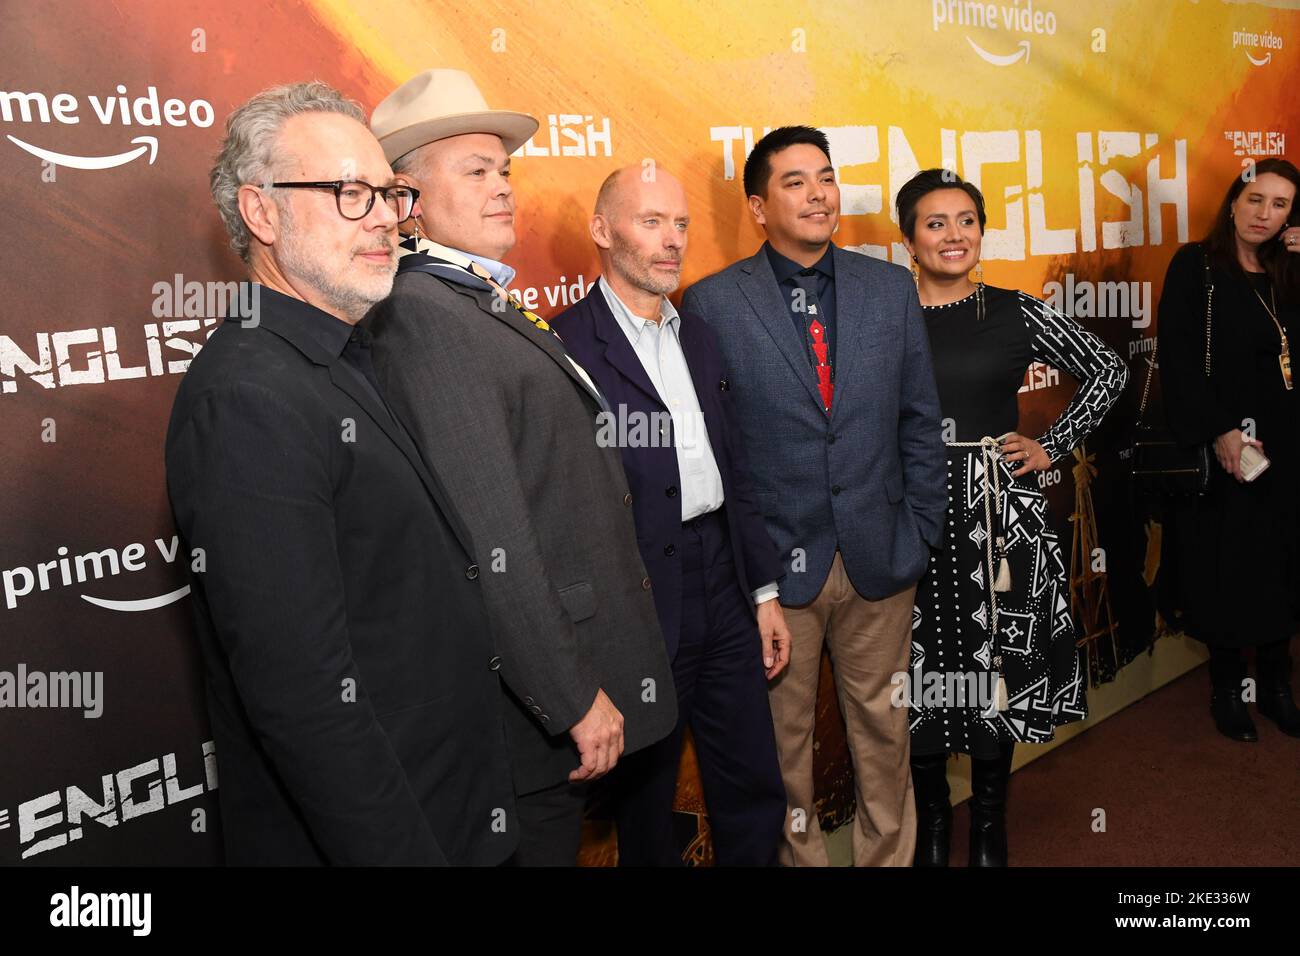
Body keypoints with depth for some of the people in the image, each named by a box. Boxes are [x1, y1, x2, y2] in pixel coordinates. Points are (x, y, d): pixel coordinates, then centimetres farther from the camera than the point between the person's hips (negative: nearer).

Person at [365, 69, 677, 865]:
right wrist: (575, 699, -21)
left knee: (559, 841, 21)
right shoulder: (420, 314, -18)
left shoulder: (490, 308, 12)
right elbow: (489, 542, -24)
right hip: (537, 689, -9)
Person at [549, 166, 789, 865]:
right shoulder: (567, 344, -11)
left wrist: (765, 590, 14)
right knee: (647, 801, 12)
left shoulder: (698, 335, 13)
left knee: (755, 793, 15)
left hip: (725, 590, 7)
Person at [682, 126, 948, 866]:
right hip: (775, 562, -2)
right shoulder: (713, 303, -5)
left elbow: (920, 421, 9)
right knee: (784, 734, 11)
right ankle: (801, 855, 32)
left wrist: (921, 534, 4)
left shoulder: (891, 288, 6)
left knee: (884, 723, 15)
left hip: (879, 558, 3)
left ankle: (890, 855, 35)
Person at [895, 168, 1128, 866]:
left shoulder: (1016, 313, 2)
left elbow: (1108, 371, 11)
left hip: (1001, 509, 1)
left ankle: (989, 821, 27)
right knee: (922, 663, 6)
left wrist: (1053, 446, 5)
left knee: (999, 660, 7)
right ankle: (931, 820, 28)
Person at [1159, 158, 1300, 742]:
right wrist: (1219, 431, -18)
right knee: (1227, 568, 4)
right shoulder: (1196, 265, -4)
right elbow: (1178, 357, -11)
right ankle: (1226, 688, 21)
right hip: (1225, 444, -4)